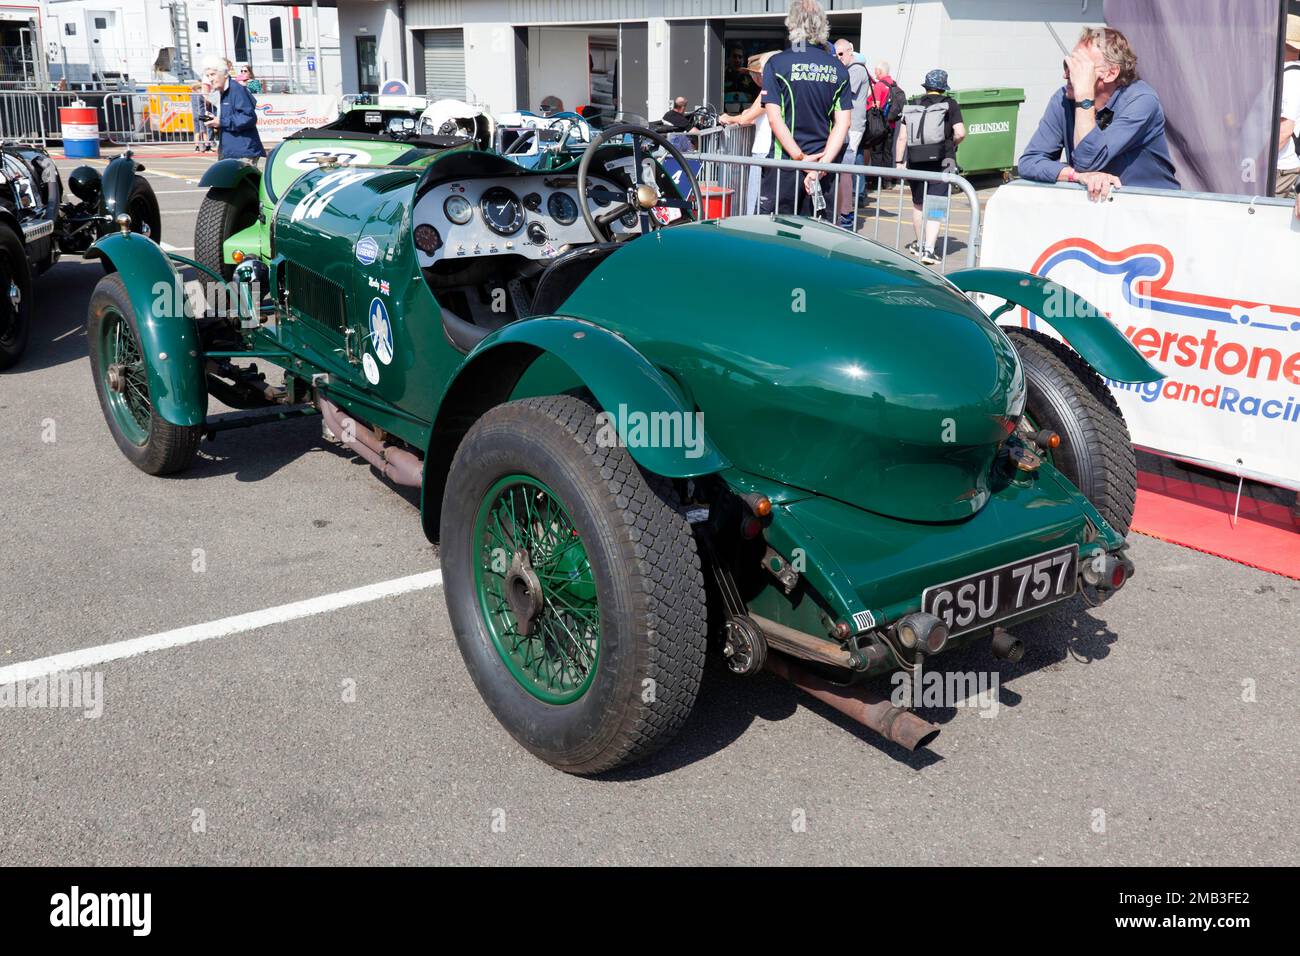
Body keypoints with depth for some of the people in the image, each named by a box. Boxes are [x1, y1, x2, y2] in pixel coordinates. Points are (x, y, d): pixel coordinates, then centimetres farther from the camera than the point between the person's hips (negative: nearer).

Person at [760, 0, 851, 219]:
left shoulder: (777, 64, -4)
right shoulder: (838, 68, 6)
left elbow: (774, 118, -11)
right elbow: (843, 122, 0)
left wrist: (800, 158, -11)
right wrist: (822, 164, -6)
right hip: (822, 163, 4)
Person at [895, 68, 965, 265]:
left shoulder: (912, 106, 8)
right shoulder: (949, 104, -1)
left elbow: (902, 138, 2)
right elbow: (960, 133, -9)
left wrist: (899, 162, 4)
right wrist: (951, 144, 10)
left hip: (915, 162, 3)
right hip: (941, 162, -3)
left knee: (918, 204, 19)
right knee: (936, 206, -4)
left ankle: (919, 244, 34)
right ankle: (928, 249, -16)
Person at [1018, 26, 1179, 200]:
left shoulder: (1142, 100, -15)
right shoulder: (1063, 99, -3)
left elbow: (1087, 161, -24)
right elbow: (1028, 162, -10)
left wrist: (1084, 93, -24)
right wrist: (1080, 175, -23)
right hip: (1092, 203, 3)